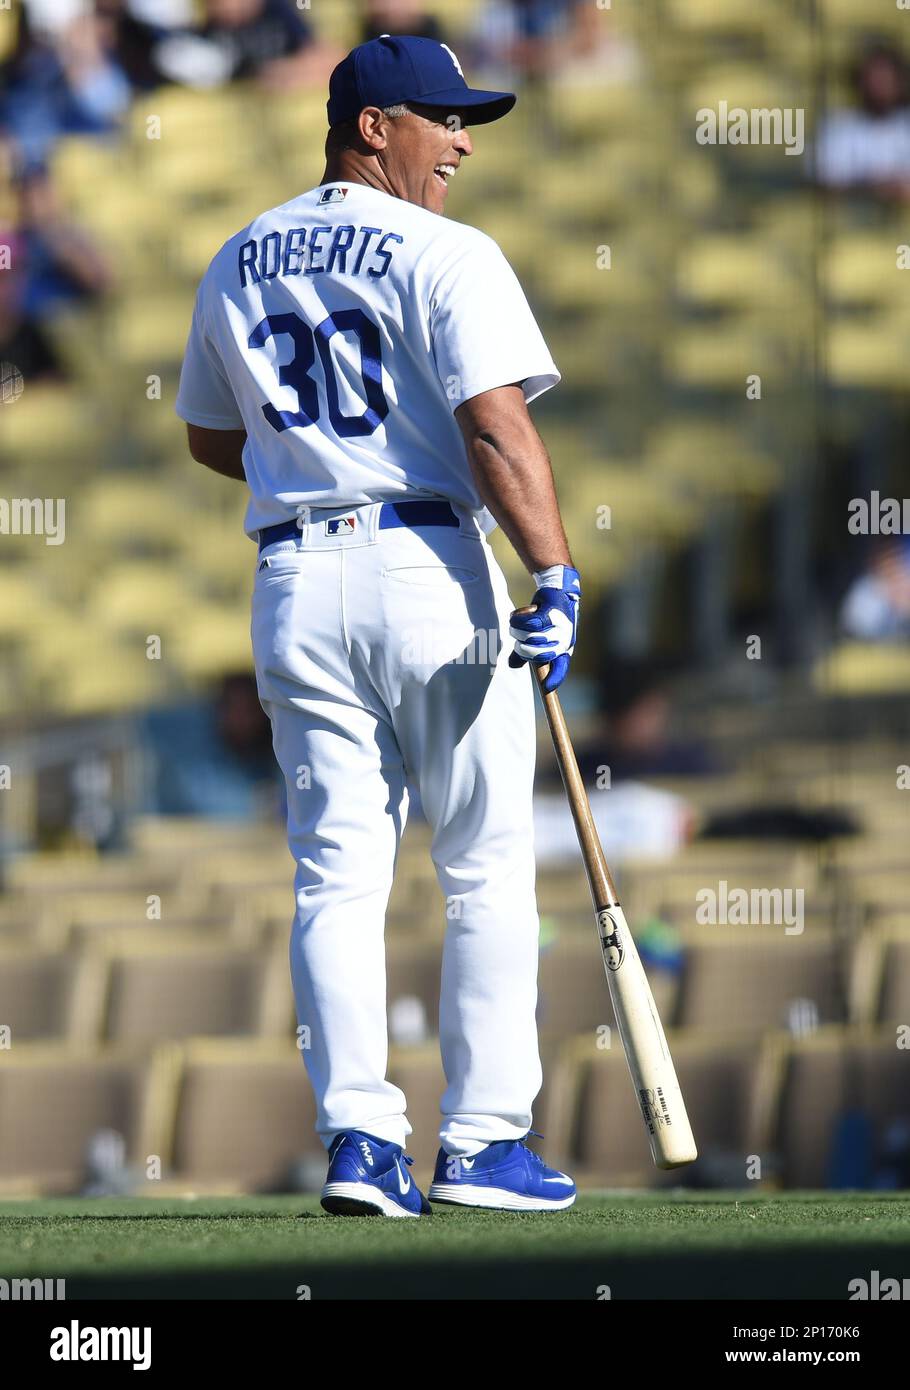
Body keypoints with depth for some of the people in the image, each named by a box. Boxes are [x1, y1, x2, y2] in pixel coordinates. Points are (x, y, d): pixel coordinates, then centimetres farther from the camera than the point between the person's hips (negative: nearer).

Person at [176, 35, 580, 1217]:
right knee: (487, 872, 3)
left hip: (294, 582, 5)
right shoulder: (445, 256, -8)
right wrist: (558, 578, -23)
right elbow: (496, 428, -19)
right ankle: (482, 1143, 2)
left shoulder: (239, 265, 12)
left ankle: (358, 1138, -4)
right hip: (431, 568, -5)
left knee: (336, 876, 6)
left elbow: (211, 437, 22)